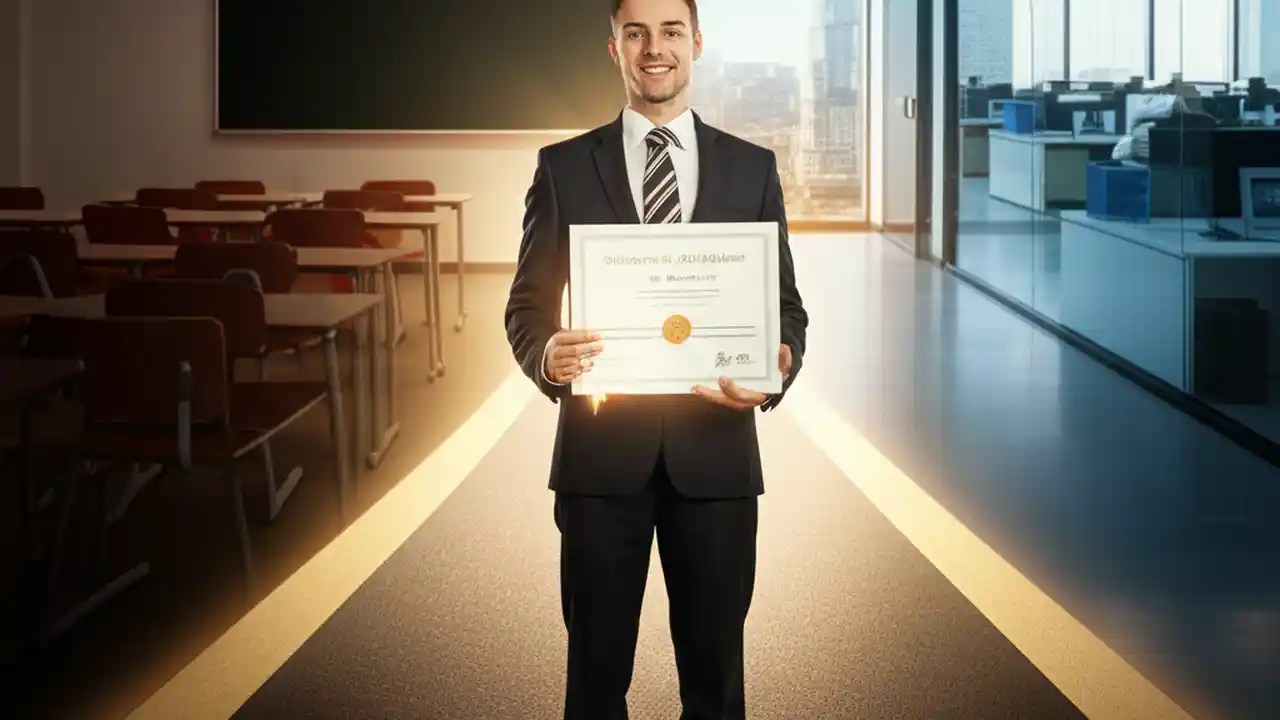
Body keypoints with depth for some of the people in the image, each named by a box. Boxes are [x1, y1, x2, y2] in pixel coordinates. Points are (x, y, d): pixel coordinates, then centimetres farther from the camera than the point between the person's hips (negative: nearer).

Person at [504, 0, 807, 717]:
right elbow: (527, 304, 4)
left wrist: (777, 370, -15)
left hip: (715, 450, 1)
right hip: (601, 450, 0)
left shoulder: (752, 168, 8)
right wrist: (547, 356, -19)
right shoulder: (564, 167, 5)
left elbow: (786, 307, 8)